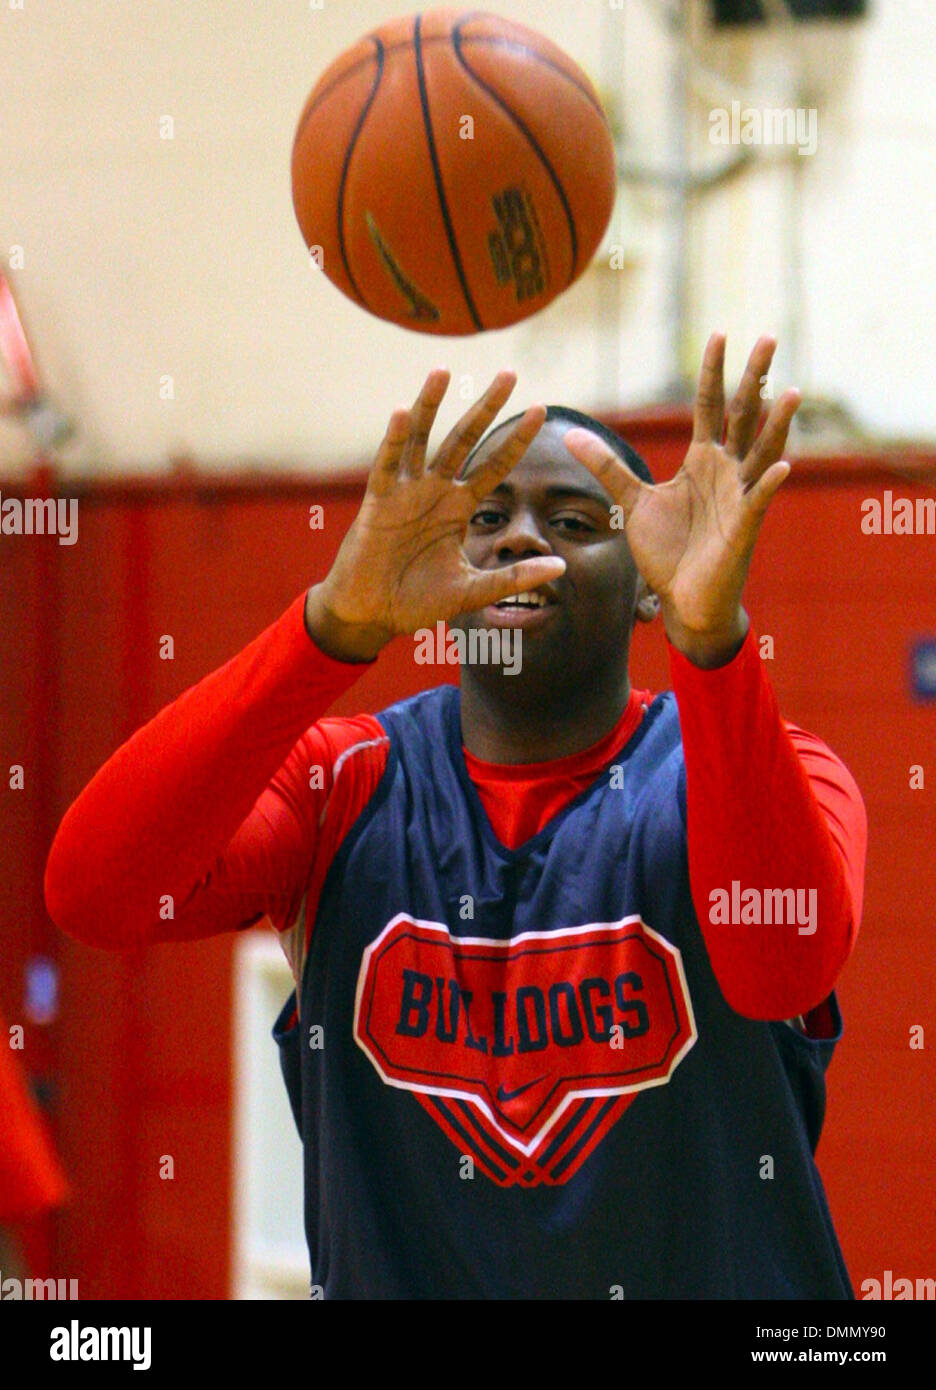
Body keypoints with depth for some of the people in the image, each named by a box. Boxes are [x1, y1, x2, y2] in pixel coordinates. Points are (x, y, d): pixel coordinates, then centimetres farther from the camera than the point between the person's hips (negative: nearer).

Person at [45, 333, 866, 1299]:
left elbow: (784, 967, -23)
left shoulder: (750, 774, -1)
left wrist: (712, 633, -34)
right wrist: (336, 625, -25)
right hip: (391, 1276, 1)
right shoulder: (345, 783, 4)